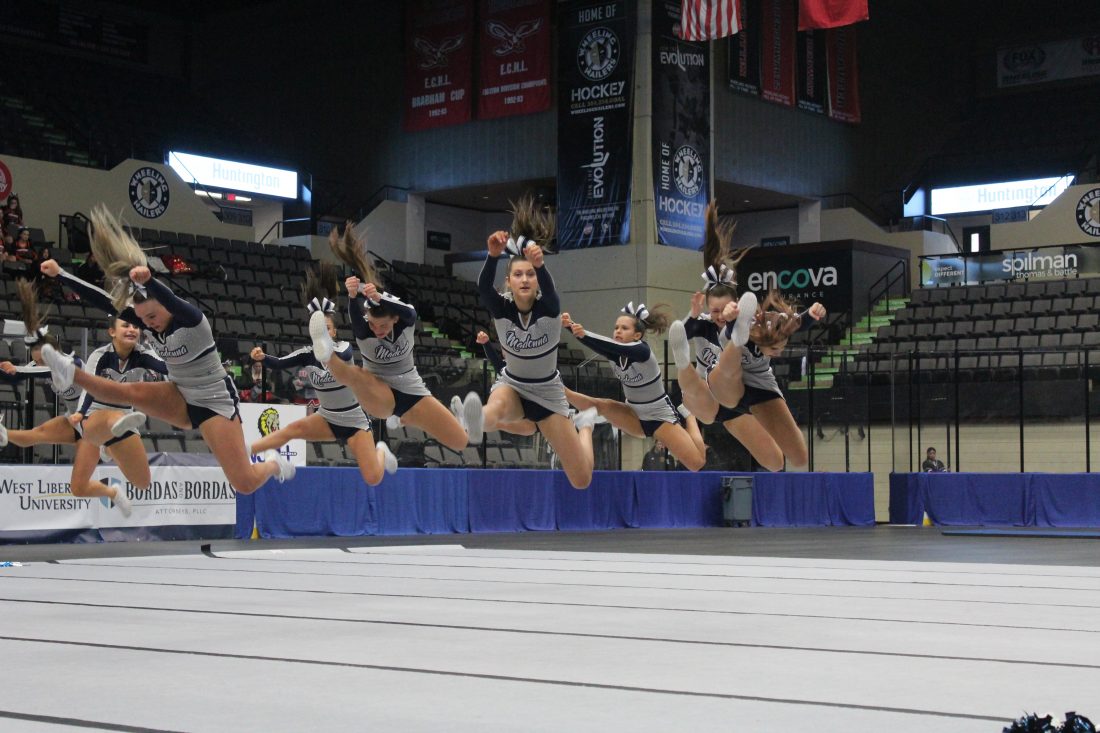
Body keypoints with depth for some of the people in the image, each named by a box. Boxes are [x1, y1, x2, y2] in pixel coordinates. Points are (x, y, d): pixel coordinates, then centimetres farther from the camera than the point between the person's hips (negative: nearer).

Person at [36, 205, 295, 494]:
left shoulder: (191, 319, -24)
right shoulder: (146, 319, -6)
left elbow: (170, 300, -47)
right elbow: (101, 301, -14)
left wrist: (148, 280, -69)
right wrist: (59, 274, -25)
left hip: (215, 402, -5)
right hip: (180, 400, 5)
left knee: (246, 484, -8)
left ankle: (273, 463, 24)